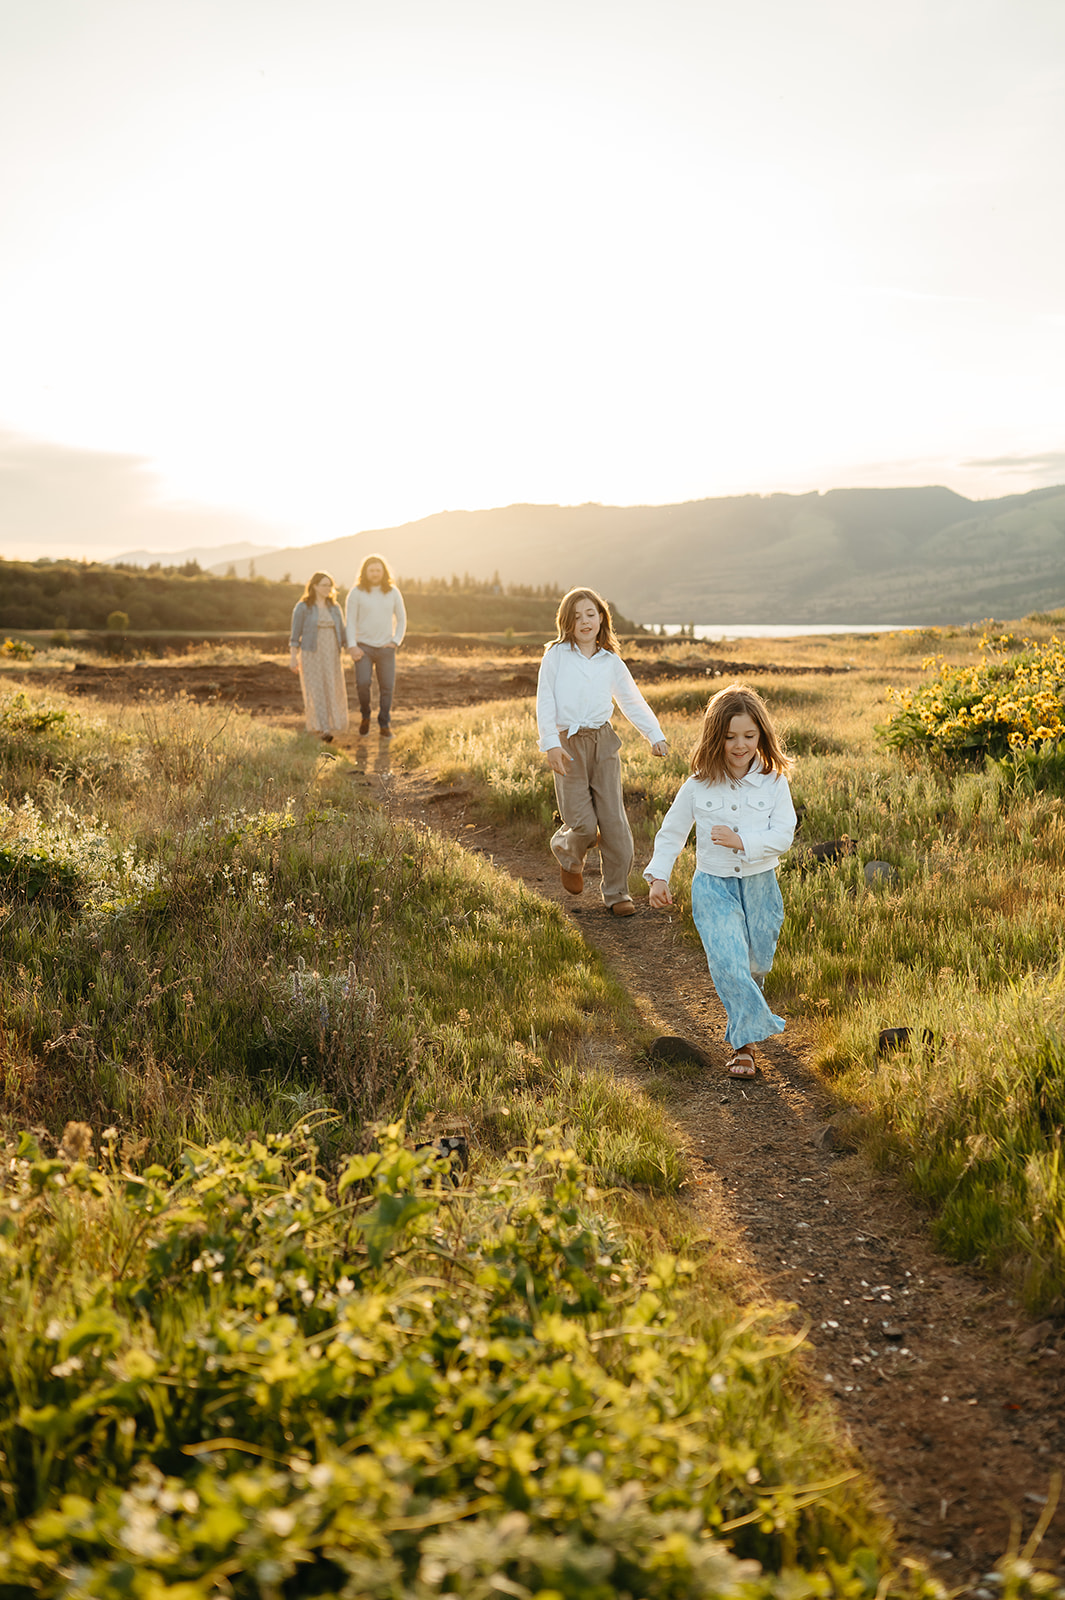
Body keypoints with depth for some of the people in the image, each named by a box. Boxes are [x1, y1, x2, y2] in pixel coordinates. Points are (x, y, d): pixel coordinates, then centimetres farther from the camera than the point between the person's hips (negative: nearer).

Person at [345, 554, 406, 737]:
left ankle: (384, 725, 11)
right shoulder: (356, 592, -4)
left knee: (387, 687, -1)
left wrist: (395, 642, -4)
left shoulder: (393, 592, 1)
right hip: (364, 646, -2)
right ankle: (365, 716, 9)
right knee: (363, 683, -17)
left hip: (385, 648, 2)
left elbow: (401, 620, 8)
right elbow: (350, 621, -4)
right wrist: (352, 646, -14)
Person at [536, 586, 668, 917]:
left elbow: (633, 701, 18)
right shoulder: (556, 655, 2)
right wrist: (550, 743, -15)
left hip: (603, 742, 3)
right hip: (567, 744, -3)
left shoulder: (611, 662, 11)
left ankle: (616, 893, 11)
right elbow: (545, 702, -2)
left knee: (613, 821, -1)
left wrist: (654, 735, 7)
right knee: (583, 824, -10)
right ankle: (568, 855, 26)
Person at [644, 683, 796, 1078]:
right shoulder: (698, 786, -5)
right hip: (714, 886, -1)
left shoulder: (774, 781, -7)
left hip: (760, 885, 1)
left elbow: (784, 835, -11)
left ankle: (743, 1028, 47)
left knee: (756, 963, 16)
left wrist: (742, 841, -23)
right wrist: (659, 875, 0)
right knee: (729, 961, -16)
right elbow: (671, 831, 6)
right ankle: (744, 1043, -7)